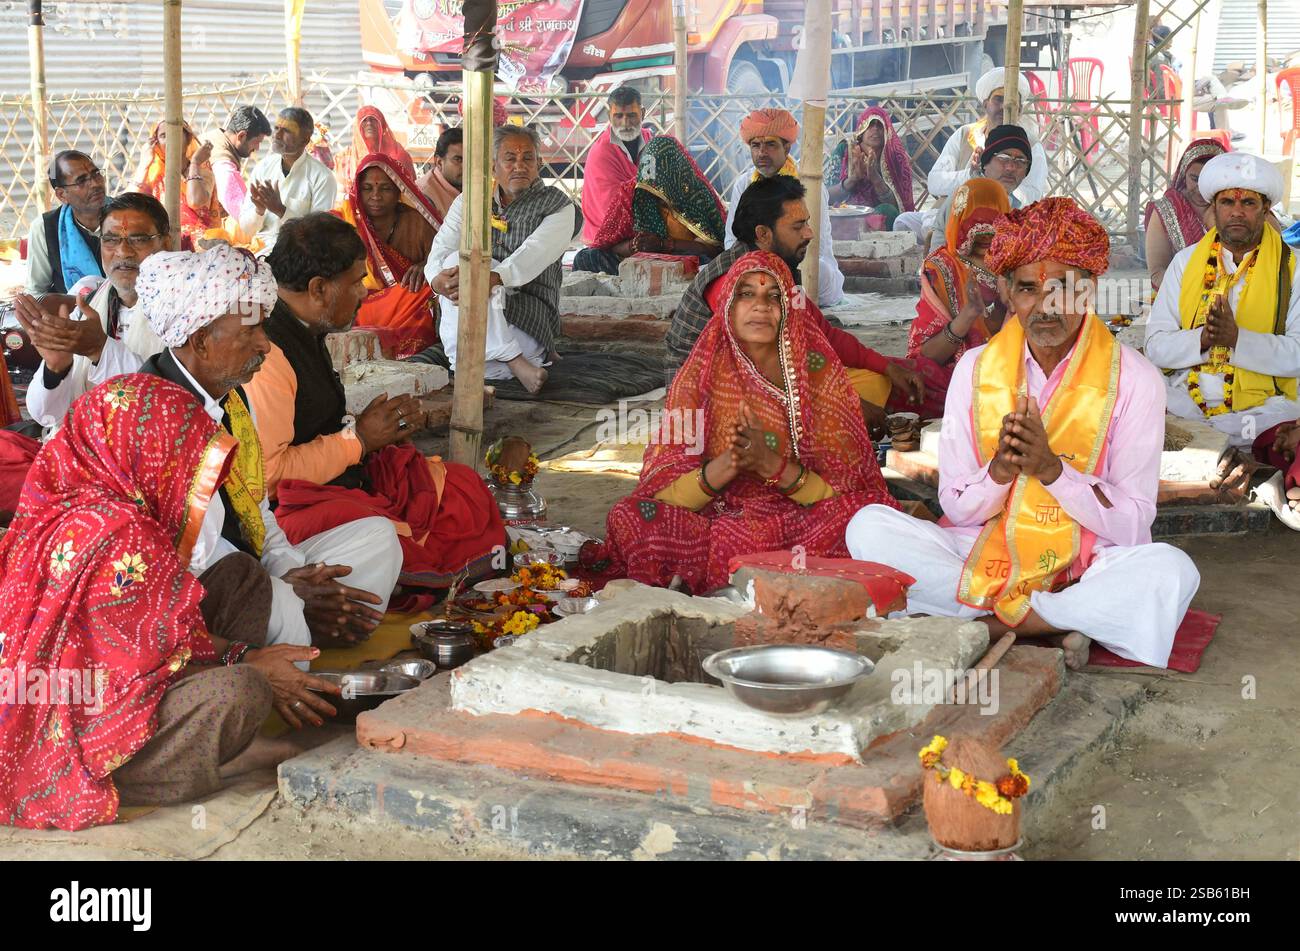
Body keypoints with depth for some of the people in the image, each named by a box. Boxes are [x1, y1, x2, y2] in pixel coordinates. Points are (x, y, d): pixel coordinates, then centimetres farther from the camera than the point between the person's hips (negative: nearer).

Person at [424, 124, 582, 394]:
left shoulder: (557, 206, 4)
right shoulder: (469, 202, 15)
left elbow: (534, 253, -16)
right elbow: (441, 249, 1)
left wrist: (493, 277, -36)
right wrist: (438, 278, -25)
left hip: (528, 313, -4)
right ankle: (515, 361, -39)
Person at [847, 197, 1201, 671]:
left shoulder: (1133, 379, -4)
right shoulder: (976, 368, 3)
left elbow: (1133, 526, -8)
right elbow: (956, 508, 1)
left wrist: (1051, 467, -22)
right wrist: (1000, 469, -20)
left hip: (1086, 566, -2)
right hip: (981, 556, 2)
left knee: (1171, 571, -32)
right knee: (869, 527, -20)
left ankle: (984, 624, -21)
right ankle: (1055, 622, -20)